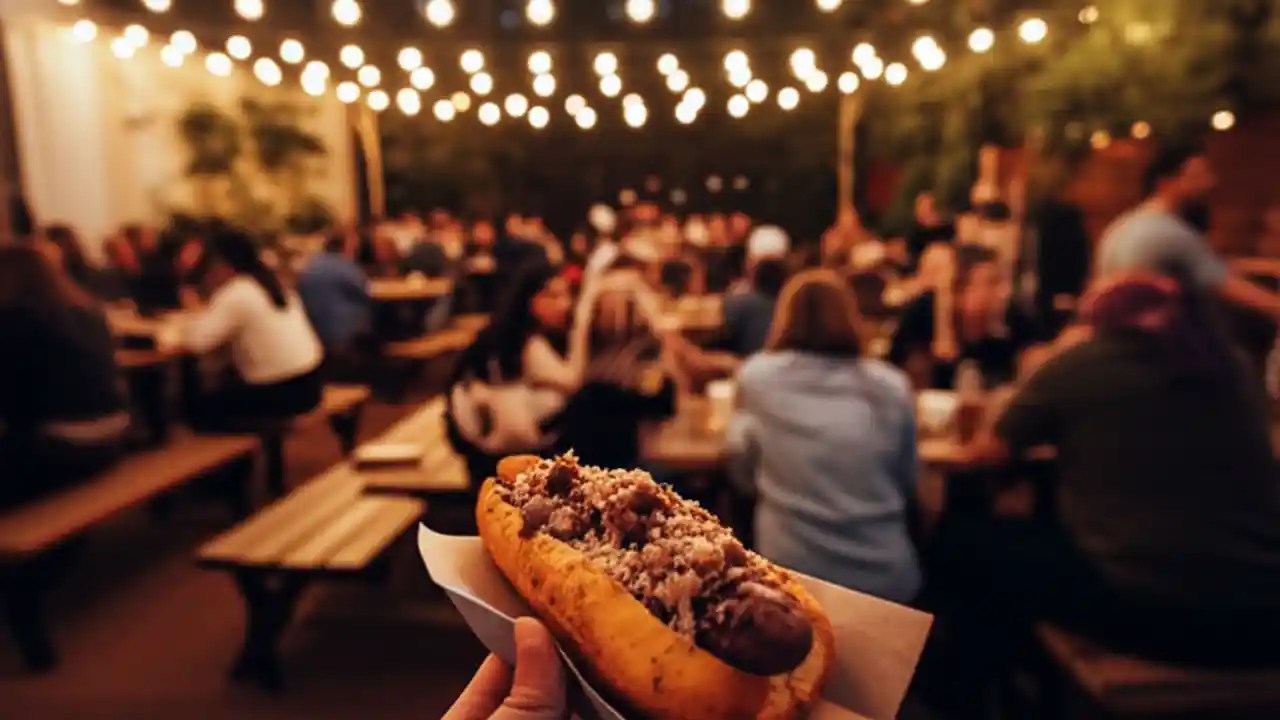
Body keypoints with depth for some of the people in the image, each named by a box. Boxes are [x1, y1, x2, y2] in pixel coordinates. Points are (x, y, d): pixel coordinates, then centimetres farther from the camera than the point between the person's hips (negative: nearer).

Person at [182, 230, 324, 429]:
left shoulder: (235, 294, -14)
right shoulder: (268, 282, 12)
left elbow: (195, 342, -19)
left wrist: (205, 311, -1)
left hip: (284, 392, -9)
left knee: (200, 405, 9)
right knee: (226, 384, 29)